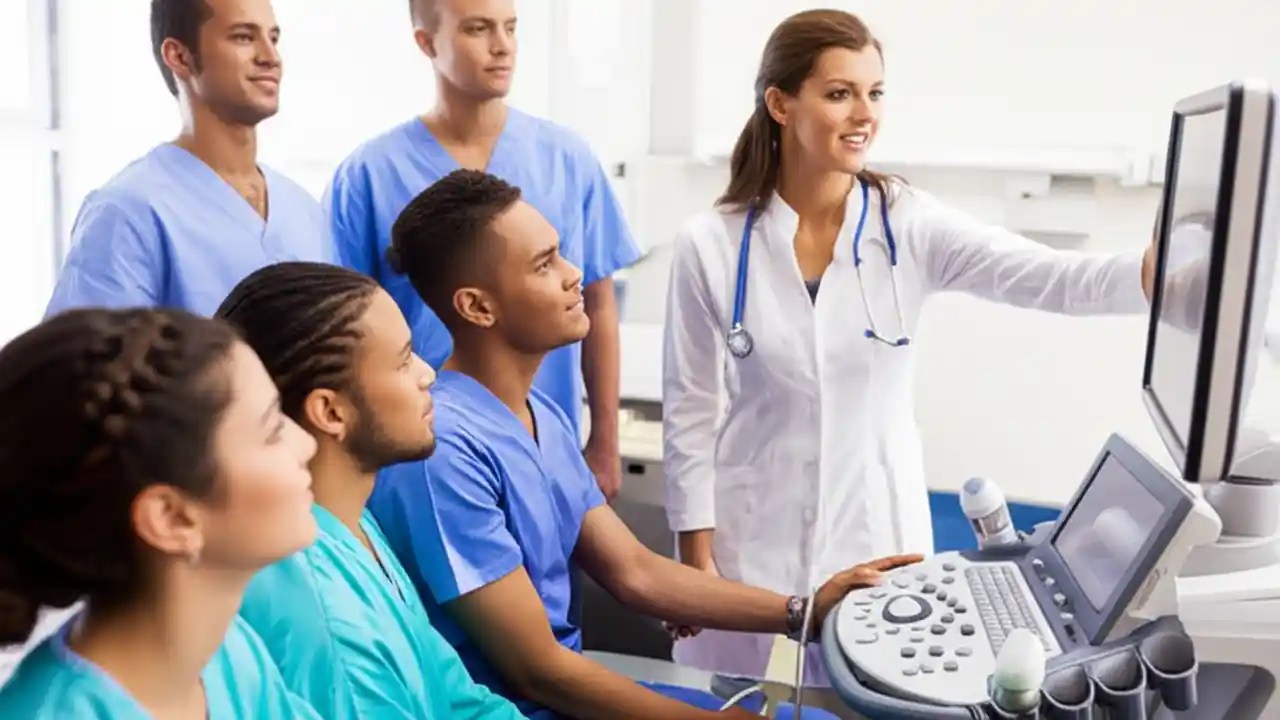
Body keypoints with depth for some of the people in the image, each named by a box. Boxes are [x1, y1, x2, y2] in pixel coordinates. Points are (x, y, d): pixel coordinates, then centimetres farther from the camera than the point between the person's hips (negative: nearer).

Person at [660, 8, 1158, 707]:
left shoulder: (910, 225, -8)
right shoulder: (710, 244, -9)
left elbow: (1056, 279, -21)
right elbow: (690, 412, -4)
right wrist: (695, 560, -4)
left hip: (878, 533, 1)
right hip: (753, 540, 0)